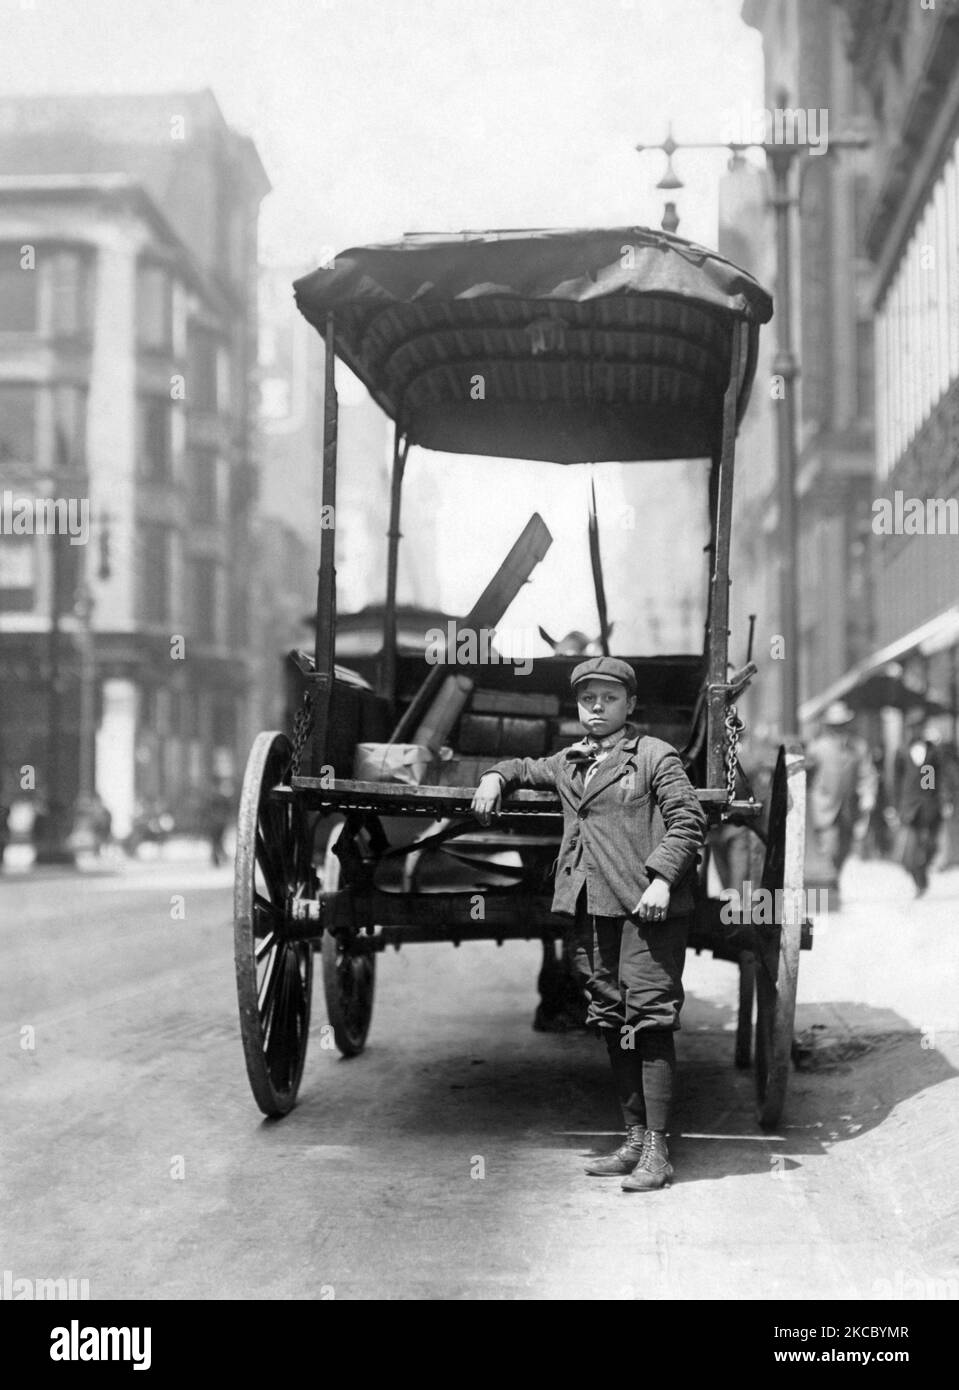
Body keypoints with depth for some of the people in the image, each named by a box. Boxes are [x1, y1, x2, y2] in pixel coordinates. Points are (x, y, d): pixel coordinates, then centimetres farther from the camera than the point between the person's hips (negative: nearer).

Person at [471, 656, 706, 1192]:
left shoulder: (655, 756, 0)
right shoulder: (569, 763, 19)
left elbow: (689, 820, -6)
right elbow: (526, 767, 37)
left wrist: (661, 878, -17)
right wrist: (496, 777, 16)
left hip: (645, 909, -7)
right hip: (591, 909, 7)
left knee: (649, 1021, -9)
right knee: (612, 1023, 11)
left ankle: (657, 1151, -7)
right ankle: (635, 1140, 21)